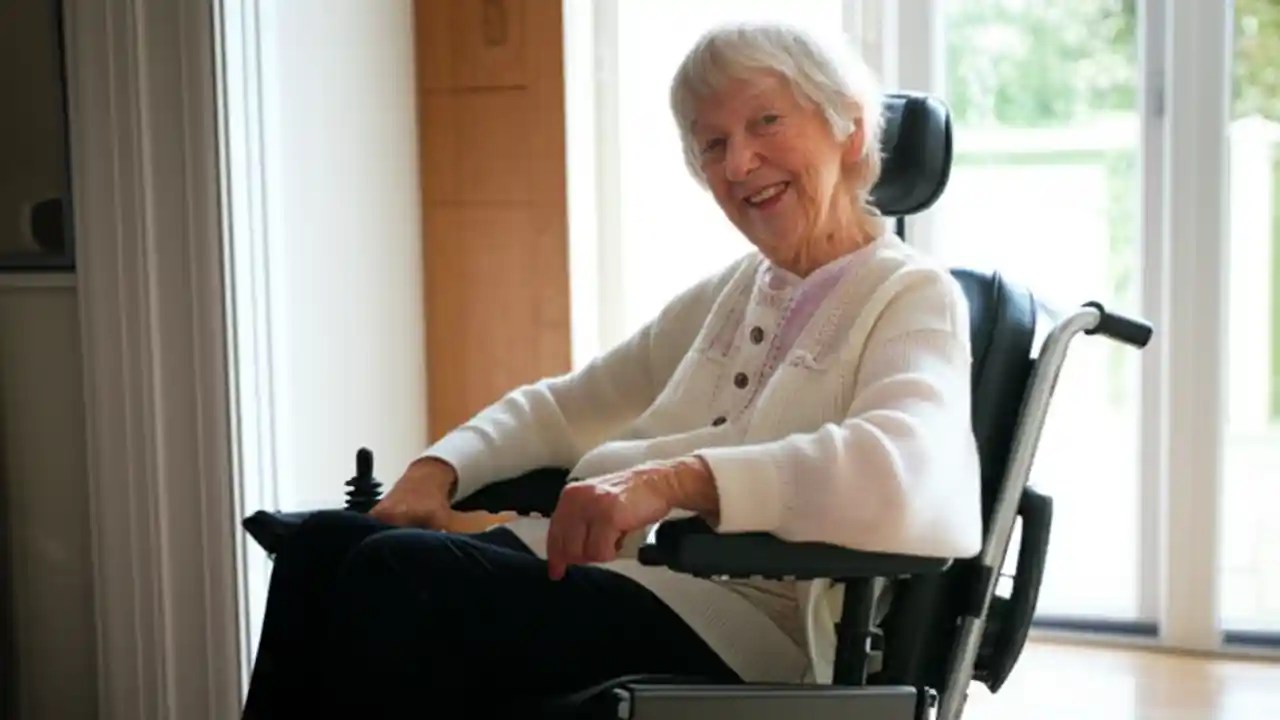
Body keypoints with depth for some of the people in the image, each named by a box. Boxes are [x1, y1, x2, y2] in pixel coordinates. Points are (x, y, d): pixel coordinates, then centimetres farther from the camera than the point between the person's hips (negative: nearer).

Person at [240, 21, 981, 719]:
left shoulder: (913, 297, -2)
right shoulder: (729, 293, 20)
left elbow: (906, 469, -25)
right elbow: (563, 404, 27)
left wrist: (675, 479, -34)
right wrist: (438, 469, 7)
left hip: (737, 625, -7)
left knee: (397, 575, -26)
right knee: (327, 545, -15)